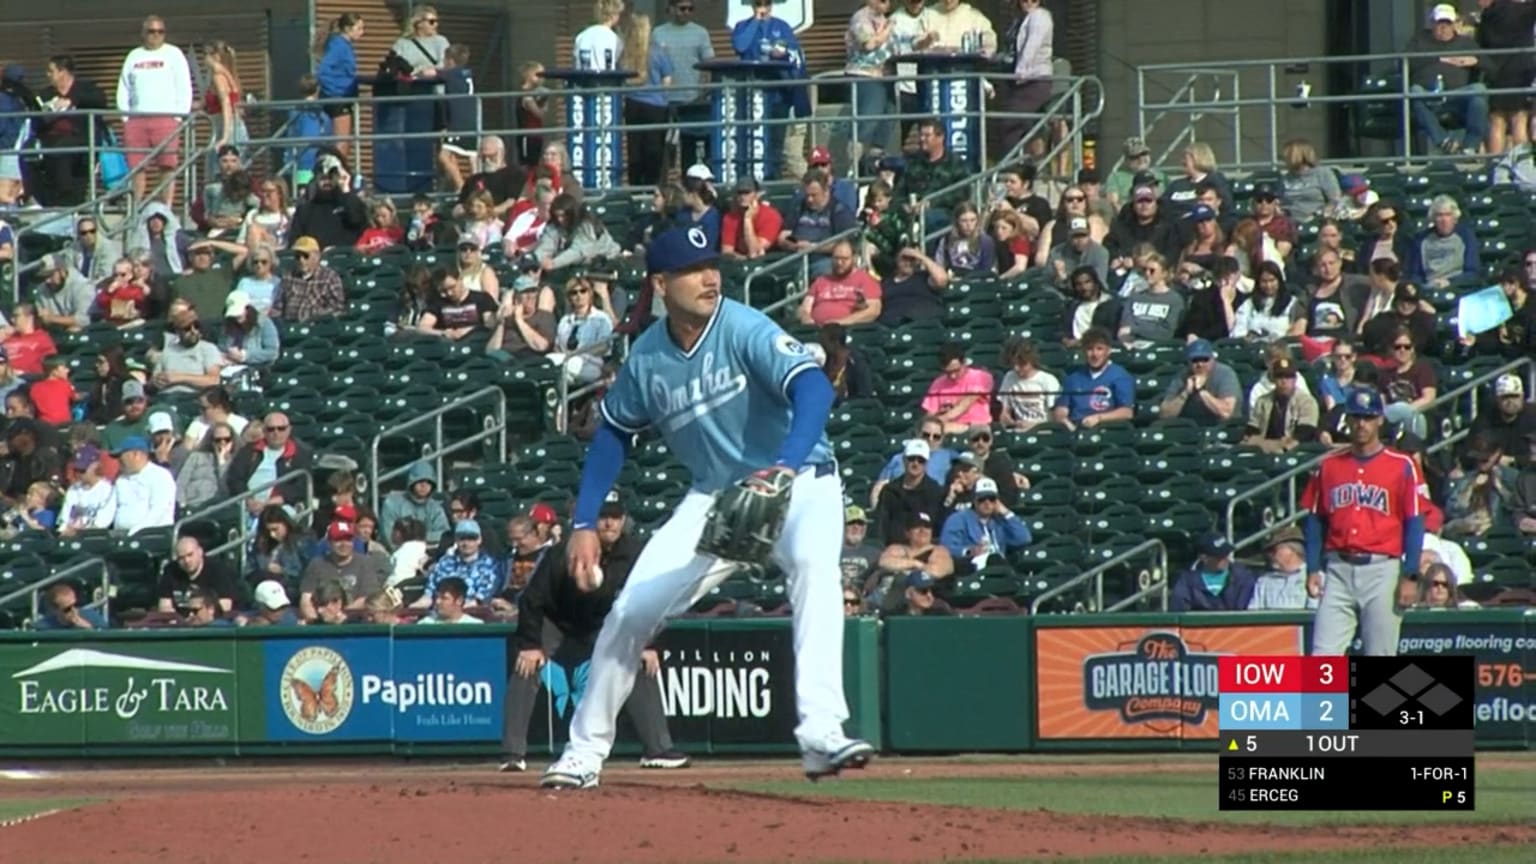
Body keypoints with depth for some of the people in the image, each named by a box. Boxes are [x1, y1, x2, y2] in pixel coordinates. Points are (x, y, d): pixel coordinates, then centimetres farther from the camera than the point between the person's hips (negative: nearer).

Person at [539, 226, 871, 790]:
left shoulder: (744, 331, -21)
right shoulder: (646, 359, -6)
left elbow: (814, 388, -36)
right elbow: (614, 431, 11)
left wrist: (785, 465, -52)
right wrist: (584, 524, 5)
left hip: (799, 484, -5)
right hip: (714, 496, 5)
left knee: (815, 565, -35)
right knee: (630, 612, -3)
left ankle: (821, 735, -43)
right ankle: (585, 750, 16)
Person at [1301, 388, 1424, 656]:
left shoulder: (1401, 466, 1)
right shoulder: (1329, 465, 11)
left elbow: (1414, 523, -2)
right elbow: (1315, 521, 13)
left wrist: (1410, 577, -9)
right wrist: (1313, 569, 4)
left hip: (1382, 570, -3)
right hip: (1338, 570, 3)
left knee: (1380, 656, 0)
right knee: (1323, 654, -6)